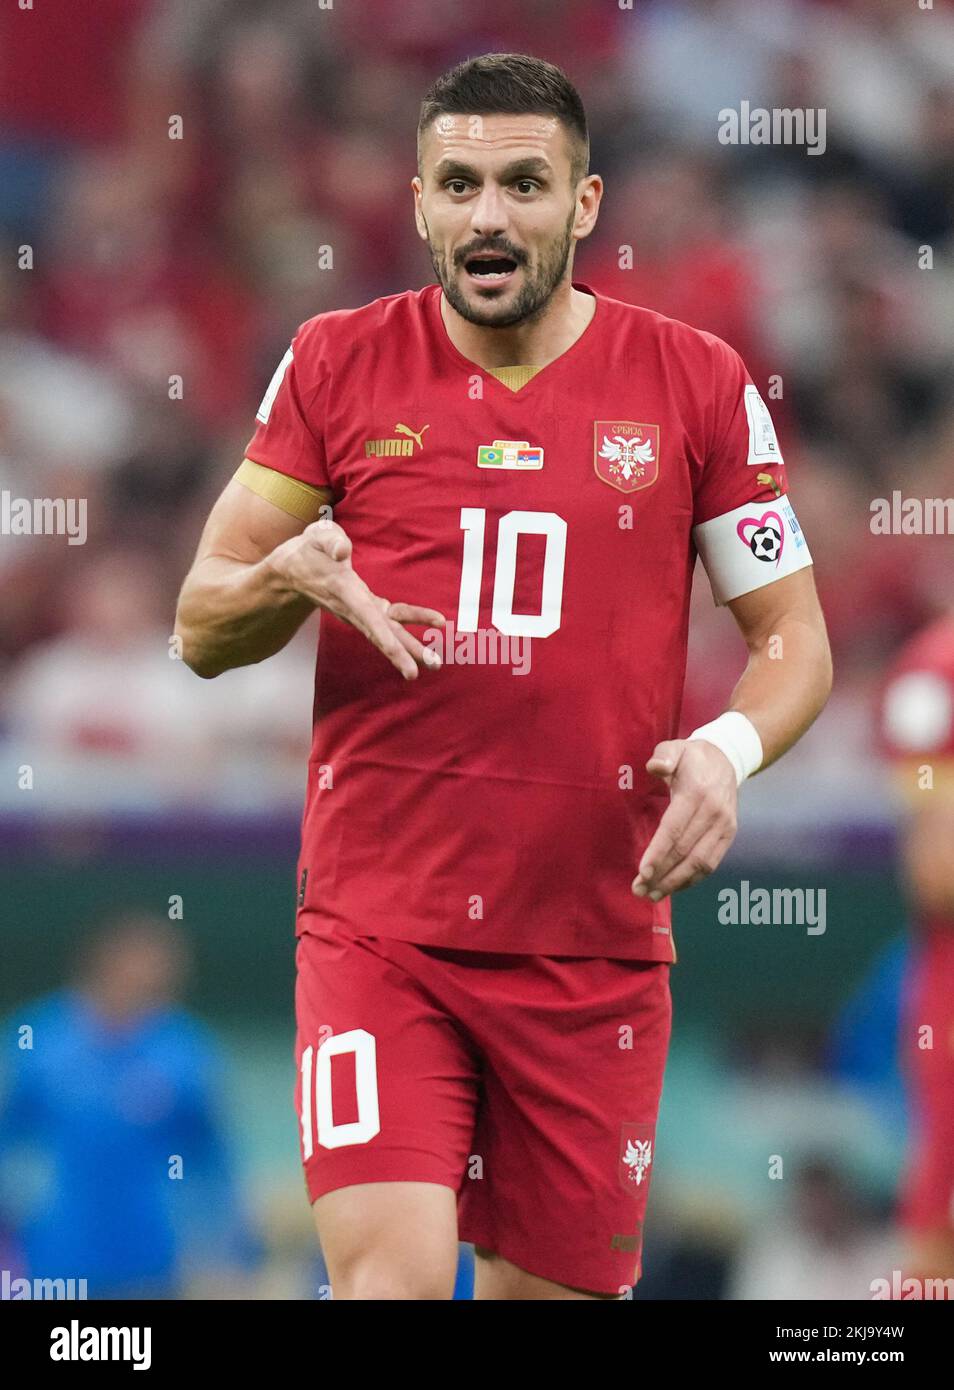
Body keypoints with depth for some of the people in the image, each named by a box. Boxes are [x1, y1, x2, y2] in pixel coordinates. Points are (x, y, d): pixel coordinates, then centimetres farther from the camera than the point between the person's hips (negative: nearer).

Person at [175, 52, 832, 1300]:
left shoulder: (697, 386, 3)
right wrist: (290, 577, -16)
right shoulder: (336, 367, 4)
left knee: (556, 1287, 5)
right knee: (393, 1274, -19)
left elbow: (793, 639, 8)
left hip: (595, 947, 1)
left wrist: (727, 751, -14)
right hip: (377, 927, -1)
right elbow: (202, 627, 7)